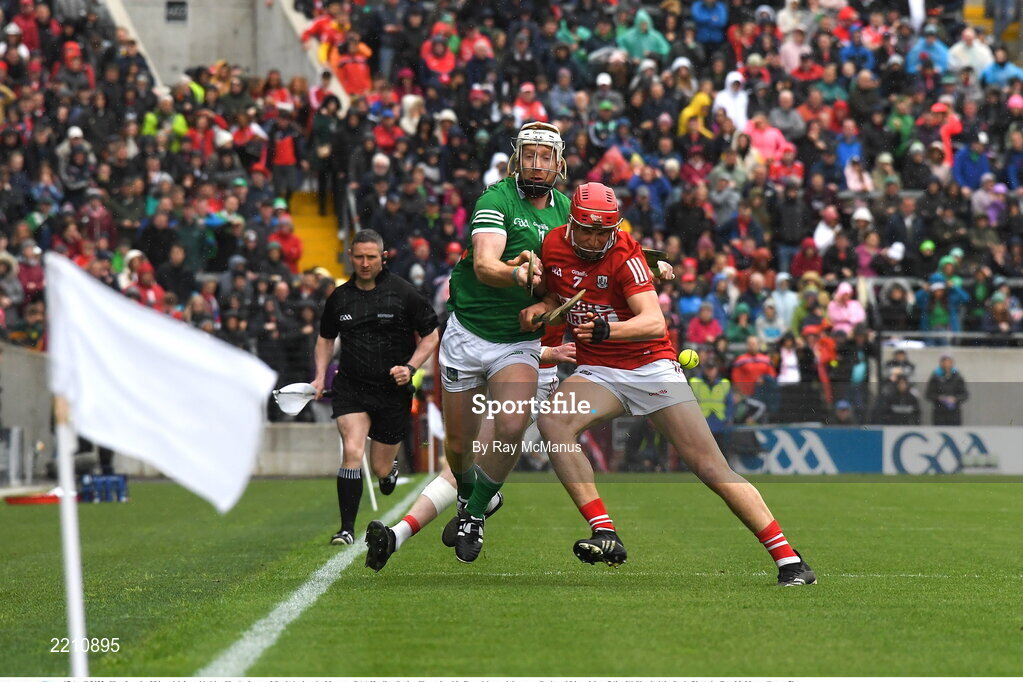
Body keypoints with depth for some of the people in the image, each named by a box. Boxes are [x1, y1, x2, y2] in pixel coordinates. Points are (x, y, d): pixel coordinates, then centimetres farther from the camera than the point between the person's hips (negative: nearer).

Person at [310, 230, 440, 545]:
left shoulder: (403, 293, -6)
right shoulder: (339, 297, 3)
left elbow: (430, 336, 1)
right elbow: (326, 338, 19)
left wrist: (410, 367, -13)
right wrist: (320, 376, 6)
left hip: (393, 391, -1)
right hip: (350, 388, 1)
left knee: (380, 469, 6)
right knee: (352, 452, -20)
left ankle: (391, 467, 46)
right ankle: (347, 529, -15)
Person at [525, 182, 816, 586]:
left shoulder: (625, 255, -16)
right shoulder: (554, 246, -2)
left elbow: (655, 322, -30)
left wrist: (607, 329, -49)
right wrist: (543, 307, -2)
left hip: (652, 367, -4)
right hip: (597, 371, 4)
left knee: (710, 465, -10)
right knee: (553, 422, -28)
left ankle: (789, 560, -5)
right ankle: (605, 534, -29)